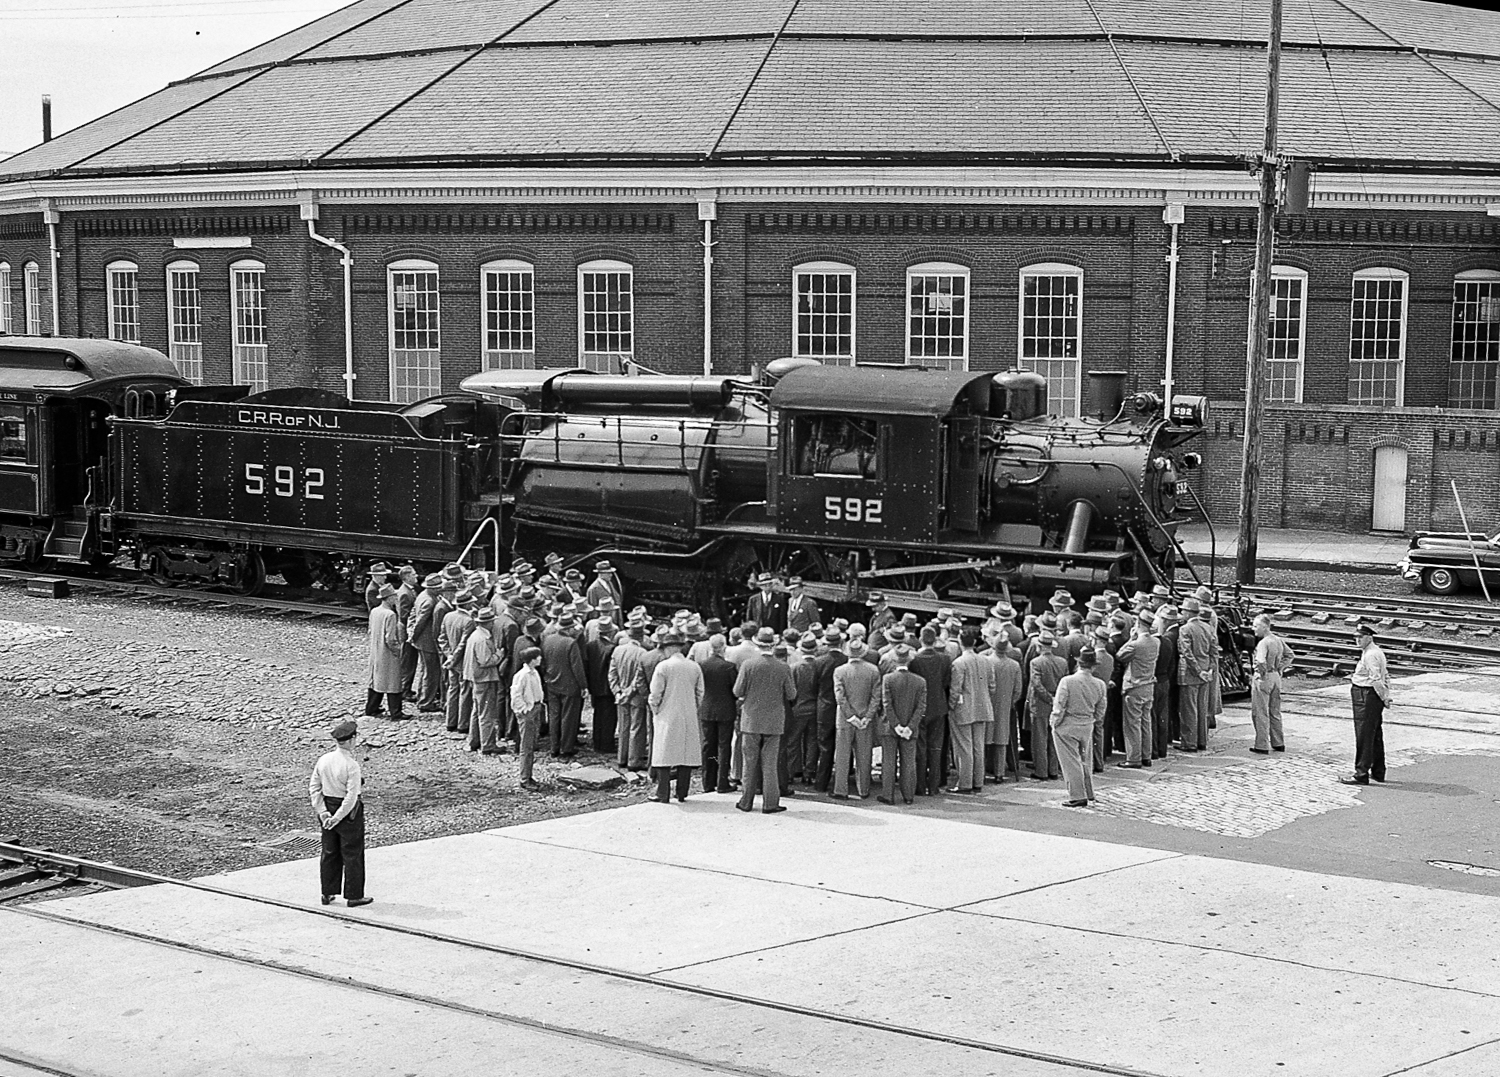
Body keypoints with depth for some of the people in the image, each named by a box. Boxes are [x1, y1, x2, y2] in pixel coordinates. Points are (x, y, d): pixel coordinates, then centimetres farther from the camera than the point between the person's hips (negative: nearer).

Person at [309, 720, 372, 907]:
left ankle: (327, 894, 25)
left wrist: (323, 812, -2)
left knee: (329, 853, 17)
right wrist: (337, 818, -15)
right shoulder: (352, 765, -21)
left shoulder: (323, 760, -2)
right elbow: (351, 796, -23)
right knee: (352, 854, 7)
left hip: (328, 807, 6)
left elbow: (314, 788, 0)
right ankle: (353, 896, 14)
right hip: (349, 813, -6)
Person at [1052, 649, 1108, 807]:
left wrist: (1054, 723, -1)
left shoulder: (1067, 681, -18)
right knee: (1085, 760, 19)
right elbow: (1100, 711, 4)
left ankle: (1078, 797, 3)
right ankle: (1088, 793, 28)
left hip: (1067, 727, -4)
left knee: (1071, 761, 3)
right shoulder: (1100, 685, -5)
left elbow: (1059, 707, -16)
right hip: (1087, 726, 4)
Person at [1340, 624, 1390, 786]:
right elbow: (1385, 675, 21)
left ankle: (1361, 774, -7)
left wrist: (1384, 698, -16)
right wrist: (1386, 695, 17)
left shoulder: (1370, 654, -17)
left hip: (1366, 696, -11)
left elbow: (1376, 679, -22)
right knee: (1375, 735, 17)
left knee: (1364, 736, -8)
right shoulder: (1376, 652, 17)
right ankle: (1378, 772, 26)